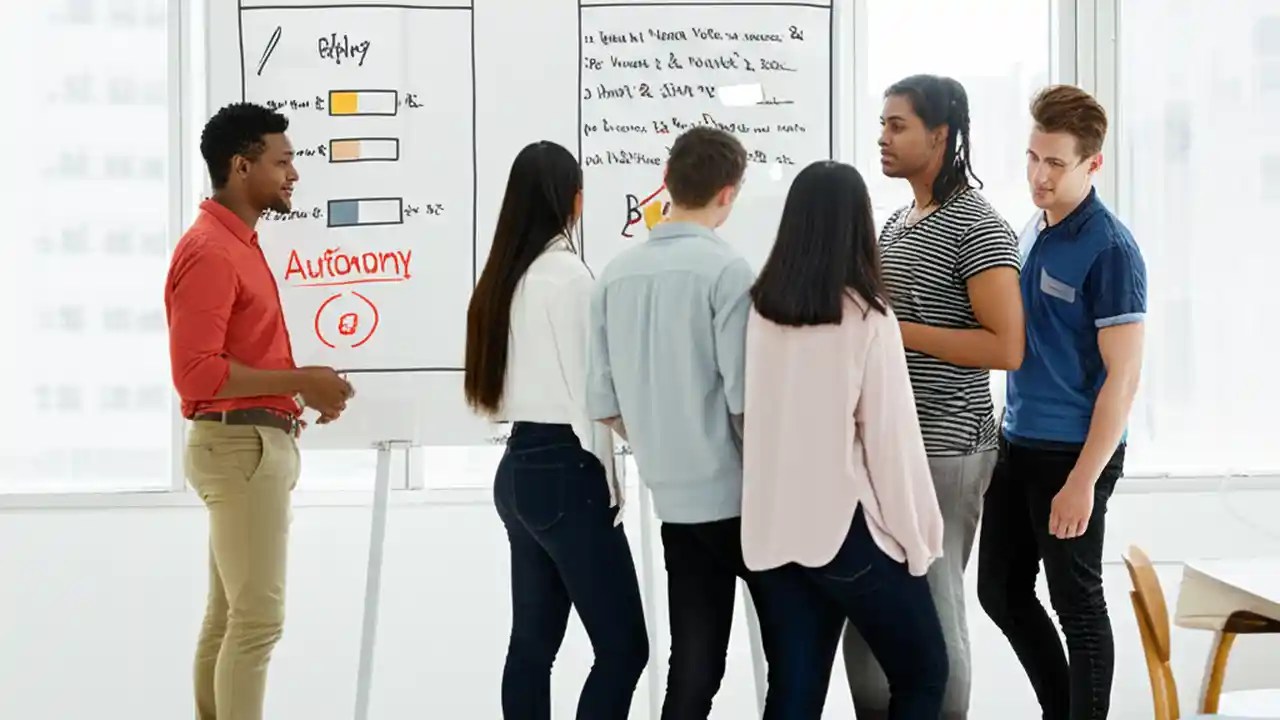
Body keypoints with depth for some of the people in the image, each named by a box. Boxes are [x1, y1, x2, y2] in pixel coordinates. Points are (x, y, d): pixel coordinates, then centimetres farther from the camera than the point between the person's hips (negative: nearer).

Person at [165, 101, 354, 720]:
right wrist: (297, 381, -19)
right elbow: (195, 371, -23)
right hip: (240, 446, -10)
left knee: (229, 615, 13)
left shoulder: (240, 242, 15)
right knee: (257, 617, -8)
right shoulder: (209, 251, -16)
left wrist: (299, 389, 7)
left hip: (254, 444, 10)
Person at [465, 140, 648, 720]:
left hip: (519, 467, 9)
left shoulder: (504, 274, 10)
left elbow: (515, 377, 10)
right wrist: (607, 480, -4)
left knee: (533, 641, 10)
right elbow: (585, 387, -13)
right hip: (564, 470, -9)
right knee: (623, 646, -5)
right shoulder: (566, 273, -13)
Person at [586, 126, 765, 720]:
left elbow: (602, 402, 8)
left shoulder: (617, 272, 5)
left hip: (673, 498, 6)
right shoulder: (724, 269, -13)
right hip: (737, 493, -6)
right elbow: (743, 397, -18)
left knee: (693, 659, 10)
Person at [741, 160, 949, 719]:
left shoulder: (760, 309, 2)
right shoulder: (865, 317, -11)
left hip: (773, 528, 5)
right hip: (849, 527, -5)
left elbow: (753, 419, 9)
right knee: (922, 673, 10)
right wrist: (915, 535, -1)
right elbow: (890, 436, -10)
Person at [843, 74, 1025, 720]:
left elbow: (1006, 348, -19)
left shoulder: (977, 227, -12)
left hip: (941, 450, -8)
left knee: (930, 613, -1)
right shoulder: (897, 223, 14)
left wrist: (896, 330, -20)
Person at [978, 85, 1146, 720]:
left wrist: (1082, 481, -20)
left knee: (1078, 606, 4)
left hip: (1073, 454, -8)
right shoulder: (1033, 231, 8)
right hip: (1017, 444, 8)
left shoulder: (1109, 250, -15)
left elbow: (1122, 377, -17)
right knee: (1001, 592, 15)